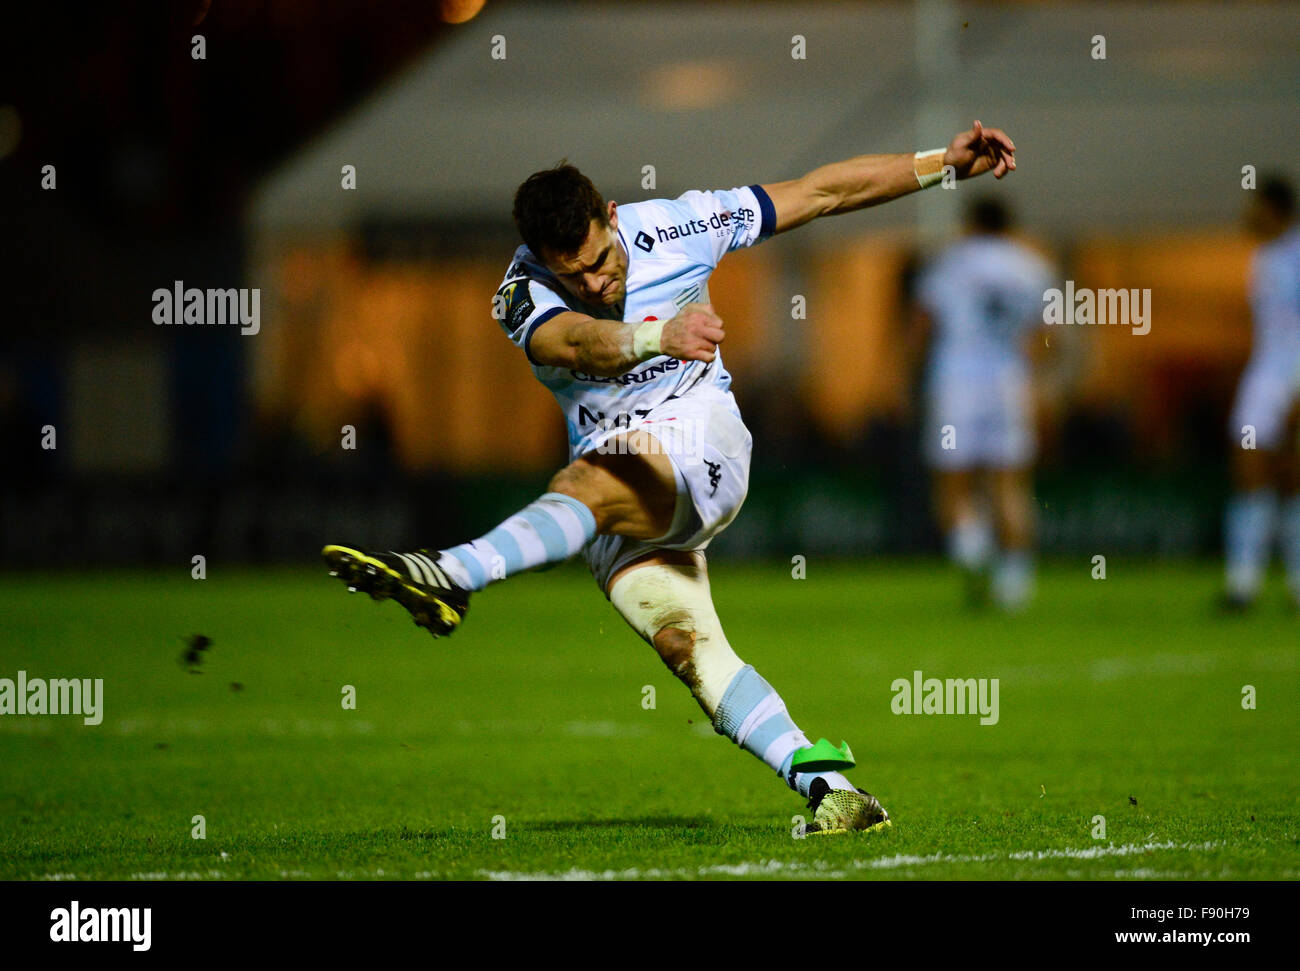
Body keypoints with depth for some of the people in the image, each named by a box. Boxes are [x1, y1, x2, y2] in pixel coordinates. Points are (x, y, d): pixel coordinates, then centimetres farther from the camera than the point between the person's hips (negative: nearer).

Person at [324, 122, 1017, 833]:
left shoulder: (672, 227, -4)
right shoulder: (523, 296, -8)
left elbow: (822, 191, 4)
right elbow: (580, 344, -32)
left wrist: (944, 162, 5)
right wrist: (662, 335, -52)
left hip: (696, 435, -2)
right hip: (616, 478, 2)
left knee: (590, 484, -33)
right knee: (685, 643, -17)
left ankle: (455, 575, -57)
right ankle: (822, 784, -20)